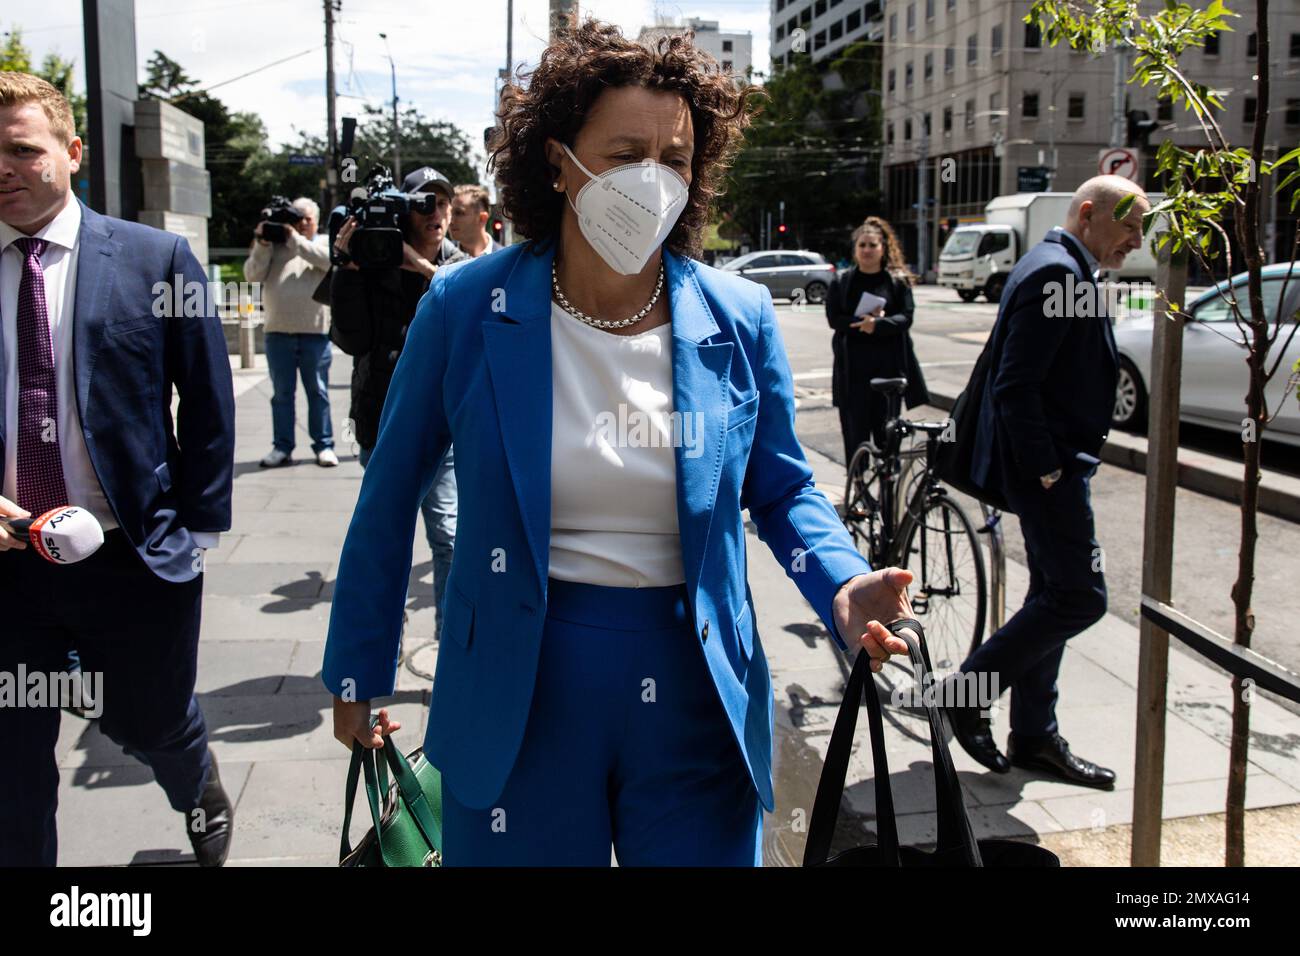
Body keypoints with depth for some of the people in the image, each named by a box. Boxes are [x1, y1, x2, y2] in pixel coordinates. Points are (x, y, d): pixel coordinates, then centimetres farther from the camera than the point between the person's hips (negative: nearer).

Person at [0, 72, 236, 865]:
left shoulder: (154, 258, -4)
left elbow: (208, 403, 0)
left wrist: (200, 527, -3)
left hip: (136, 556, -1)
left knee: (152, 722, 19)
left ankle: (203, 797, 53)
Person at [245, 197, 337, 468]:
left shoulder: (323, 244, 11)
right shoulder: (273, 246, 14)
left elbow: (329, 260, -12)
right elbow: (252, 275, 4)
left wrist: (296, 240, -13)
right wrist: (262, 245, -8)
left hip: (315, 331, -2)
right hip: (278, 331, 2)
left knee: (318, 390, 3)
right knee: (282, 392, 5)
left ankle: (323, 445, 8)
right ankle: (282, 447, 10)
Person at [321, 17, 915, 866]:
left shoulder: (739, 318, -5)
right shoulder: (468, 307, -9)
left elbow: (782, 489, 7)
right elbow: (391, 499, 1)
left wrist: (844, 586, -13)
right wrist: (358, 670, 6)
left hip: (695, 696, 1)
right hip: (518, 699, 0)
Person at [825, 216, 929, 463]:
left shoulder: (898, 281, 8)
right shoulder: (841, 281, 9)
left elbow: (906, 317, -3)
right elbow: (834, 318, 0)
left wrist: (878, 324, -20)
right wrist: (862, 321, -15)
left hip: (888, 363, 0)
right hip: (852, 364, 0)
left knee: (887, 427, 1)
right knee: (855, 427, -1)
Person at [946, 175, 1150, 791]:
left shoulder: (1066, 271, 17)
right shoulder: (1056, 272, -16)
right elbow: (1016, 386, -24)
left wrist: (1054, 465, 17)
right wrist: (1046, 468, -21)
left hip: (1052, 464, 11)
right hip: (1048, 466, -11)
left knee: (1056, 596, 14)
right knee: (1080, 598, -7)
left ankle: (1034, 738, 23)